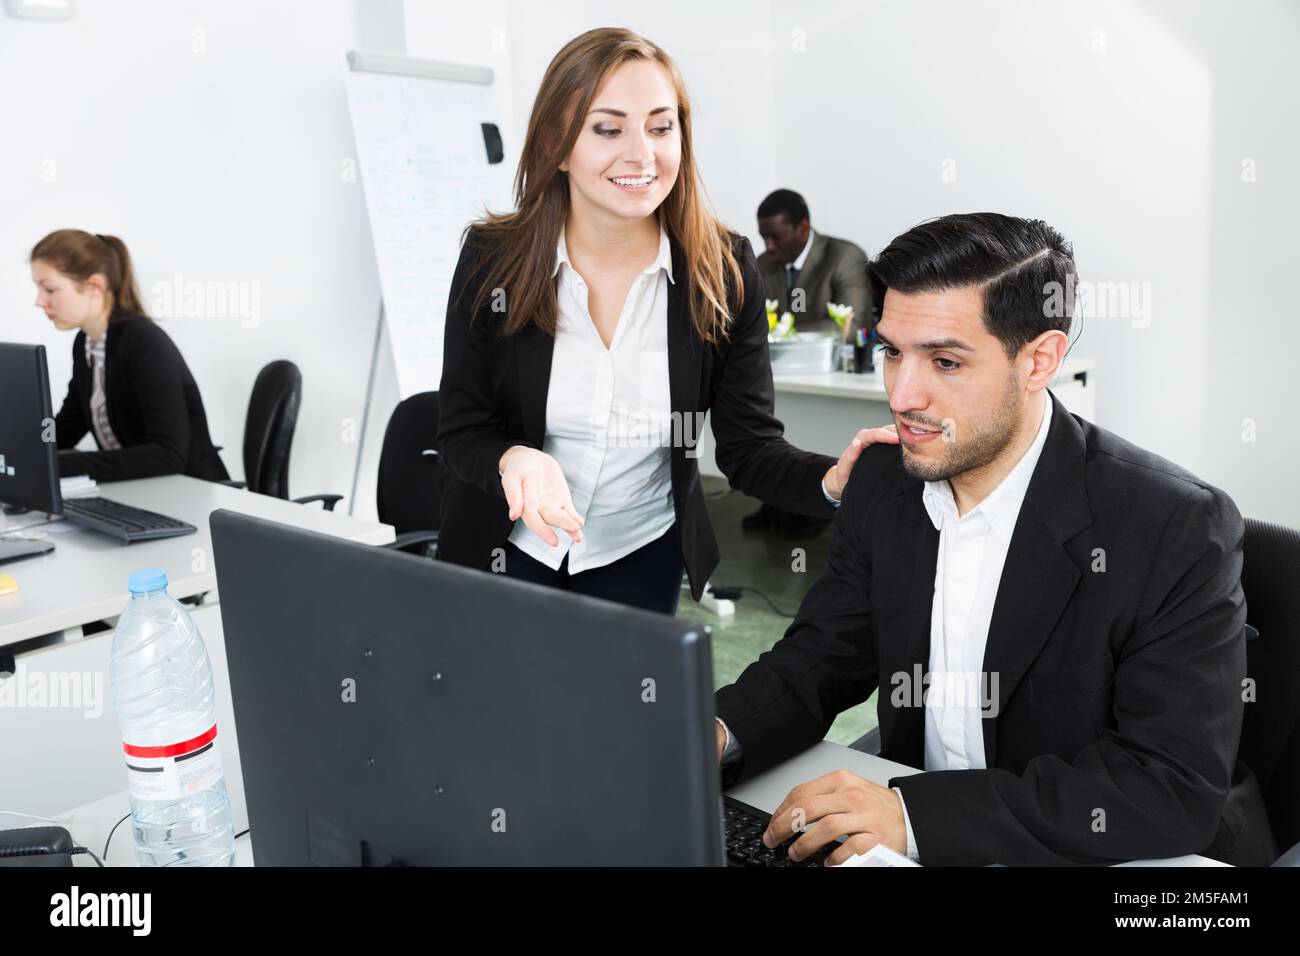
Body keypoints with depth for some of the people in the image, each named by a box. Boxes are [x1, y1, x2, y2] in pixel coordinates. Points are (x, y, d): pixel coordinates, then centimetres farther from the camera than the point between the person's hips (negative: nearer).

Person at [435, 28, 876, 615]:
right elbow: (460, 432, -11)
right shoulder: (491, 259, -16)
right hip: (506, 551, 0)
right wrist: (516, 460, -35)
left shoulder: (724, 271, -14)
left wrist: (835, 479, -34)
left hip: (643, 558, 1)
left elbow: (747, 445, -14)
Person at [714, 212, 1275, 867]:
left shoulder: (1180, 530, -19)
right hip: (917, 844, 4)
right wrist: (720, 734, -18)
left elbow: (1177, 788, -22)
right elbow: (821, 658, 3)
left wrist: (918, 813, -30)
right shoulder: (881, 482, -3)